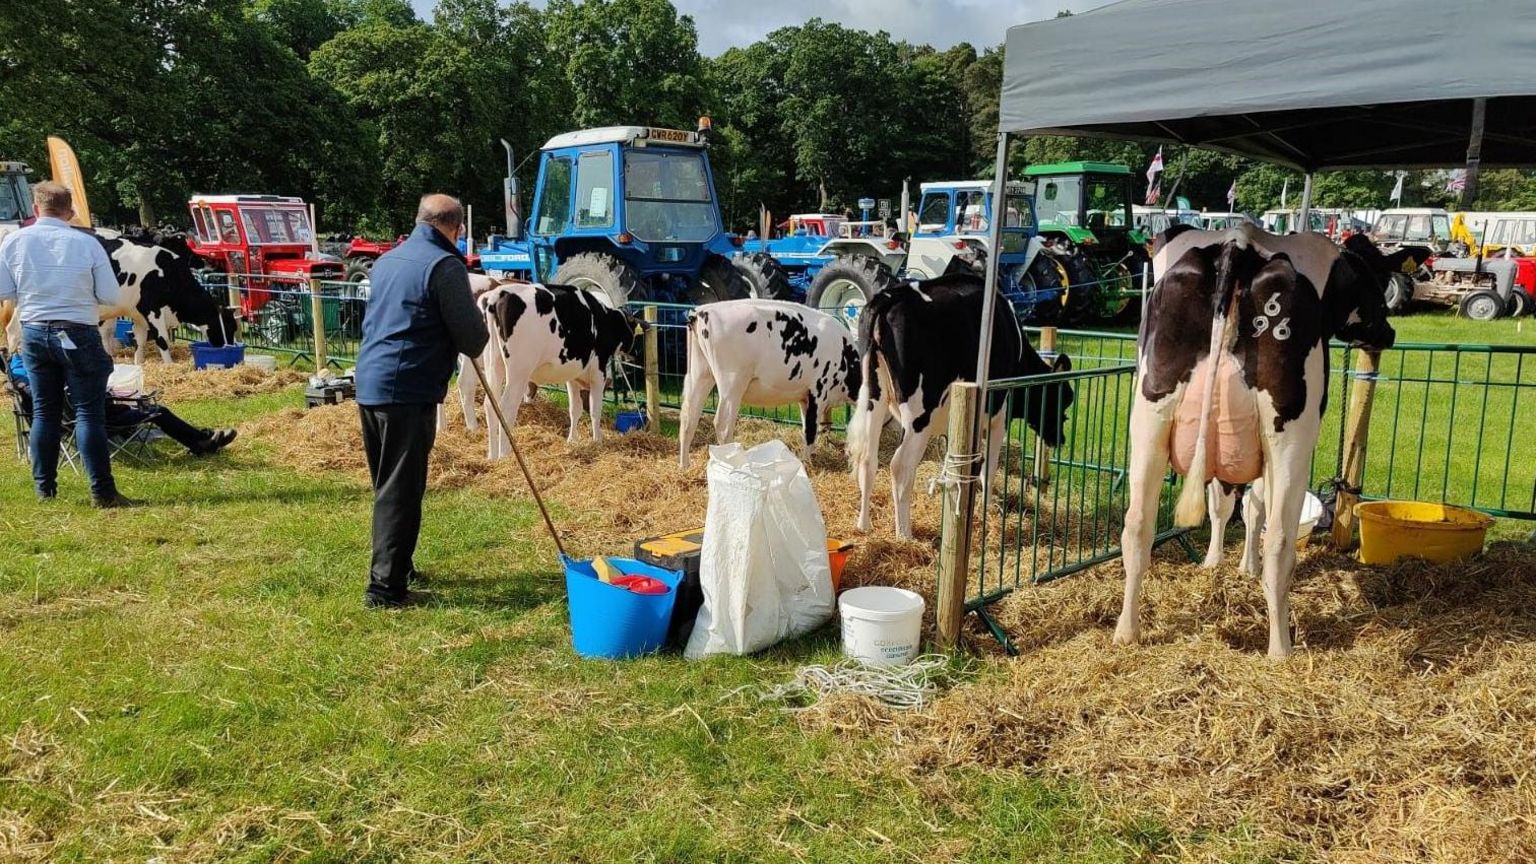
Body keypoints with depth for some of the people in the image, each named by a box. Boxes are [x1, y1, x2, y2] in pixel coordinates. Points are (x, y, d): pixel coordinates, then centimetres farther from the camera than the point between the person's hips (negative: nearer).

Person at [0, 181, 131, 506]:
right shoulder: (88, 244, -10)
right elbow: (110, 297, -7)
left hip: (34, 334, 4)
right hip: (78, 336, -4)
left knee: (44, 412, 14)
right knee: (89, 413, -1)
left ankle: (44, 489, 20)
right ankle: (102, 492, -1)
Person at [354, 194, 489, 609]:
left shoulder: (387, 260, 17)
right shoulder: (445, 265, -10)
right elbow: (472, 339, -11)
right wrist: (480, 336, 12)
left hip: (369, 383, 8)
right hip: (408, 391, -8)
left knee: (388, 484, 19)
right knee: (401, 489, -3)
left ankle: (398, 568, 30)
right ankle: (386, 586, -2)